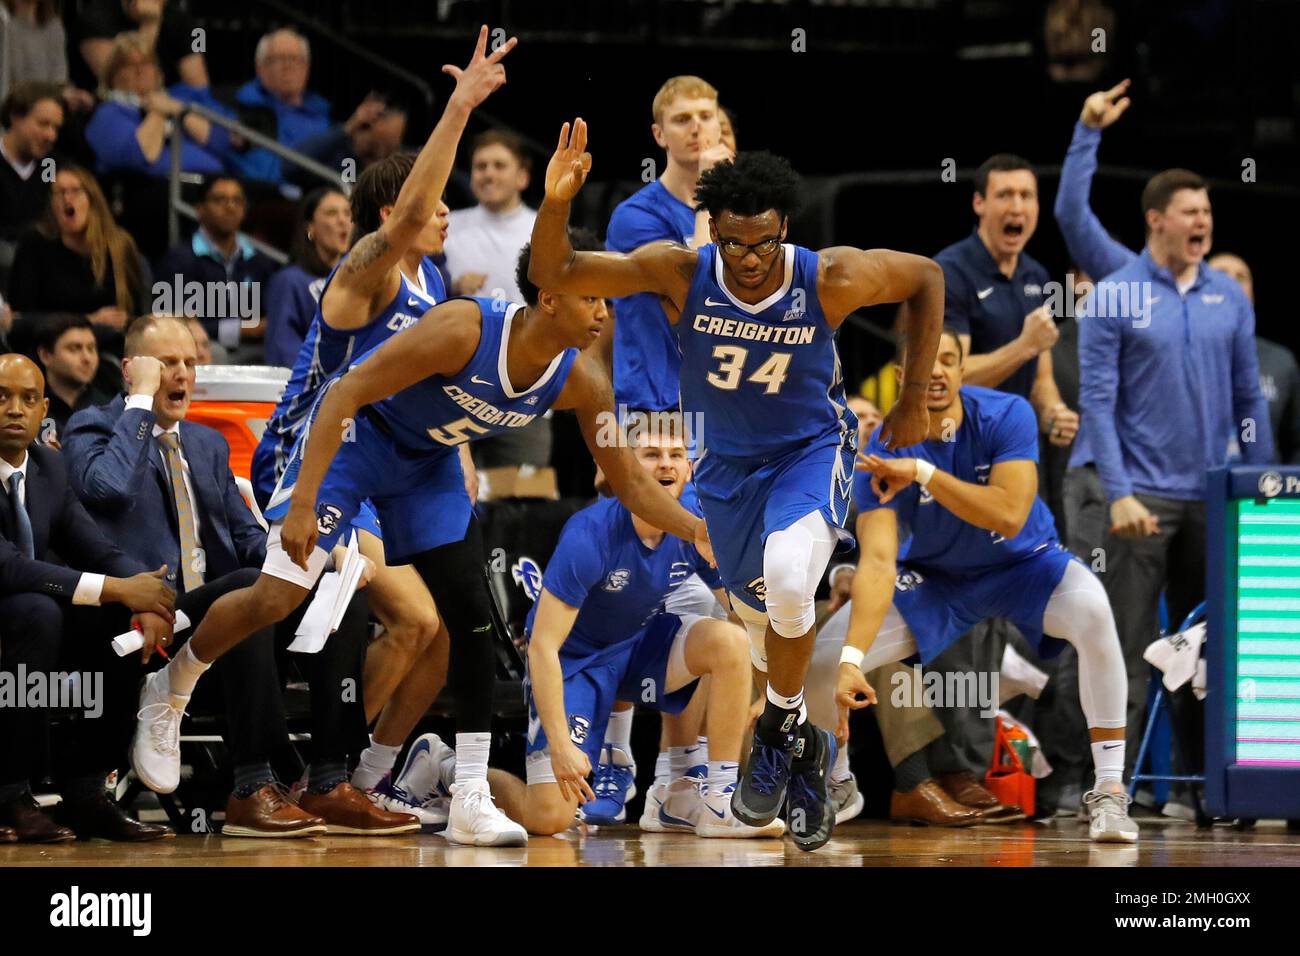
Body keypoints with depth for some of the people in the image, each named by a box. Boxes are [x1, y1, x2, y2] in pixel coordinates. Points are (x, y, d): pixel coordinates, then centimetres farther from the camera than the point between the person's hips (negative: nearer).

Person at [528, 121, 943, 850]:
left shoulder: (831, 280, -27)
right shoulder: (680, 274, -23)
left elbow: (927, 277, -8)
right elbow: (551, 275, -24)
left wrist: (916, 398, -6)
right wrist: (556, 204, -45)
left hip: (812, 450, -3)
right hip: (729, 462, 3)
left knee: (789, 580, -31)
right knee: (761, 611, 18)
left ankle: (780, 728, -6)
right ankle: (800, 745, 44)